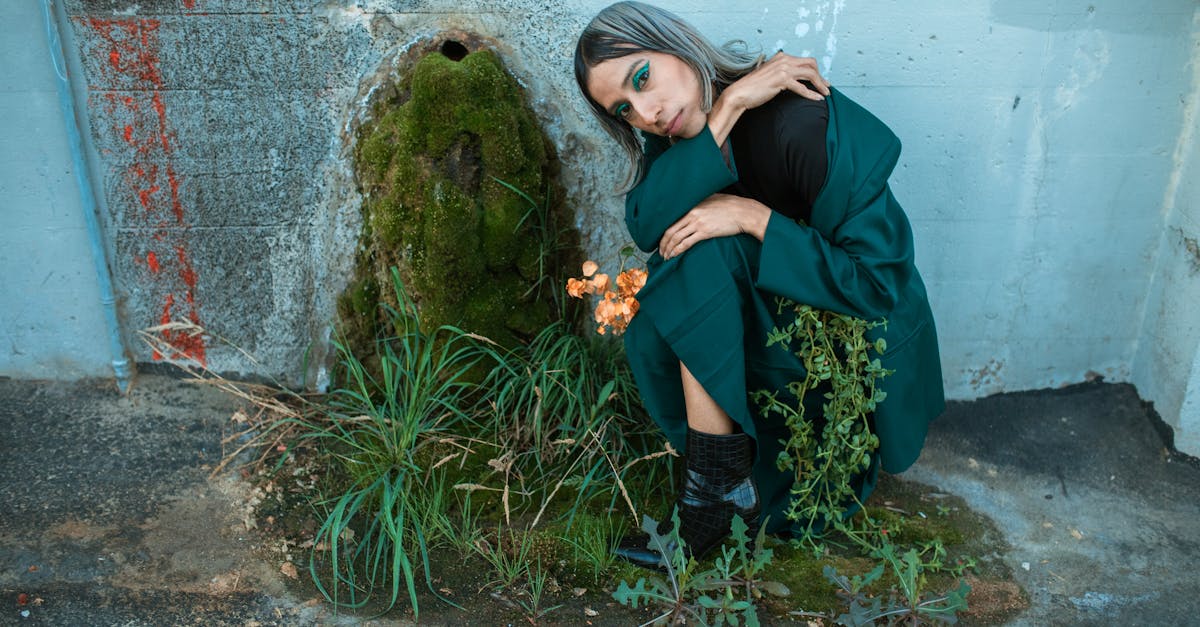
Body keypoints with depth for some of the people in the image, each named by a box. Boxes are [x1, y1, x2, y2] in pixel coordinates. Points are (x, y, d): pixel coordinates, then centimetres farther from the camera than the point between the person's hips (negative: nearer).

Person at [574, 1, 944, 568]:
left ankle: (718, 487, -21)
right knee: (651, 331, -17)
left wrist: (755, 218, -29)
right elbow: (645, 228, -25)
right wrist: (726, 110, -31)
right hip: (768, 321, 6)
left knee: (701, 252, -26)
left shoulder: (808, 122, -26)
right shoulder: (680, 133, -6)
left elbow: (879, 283, -25)